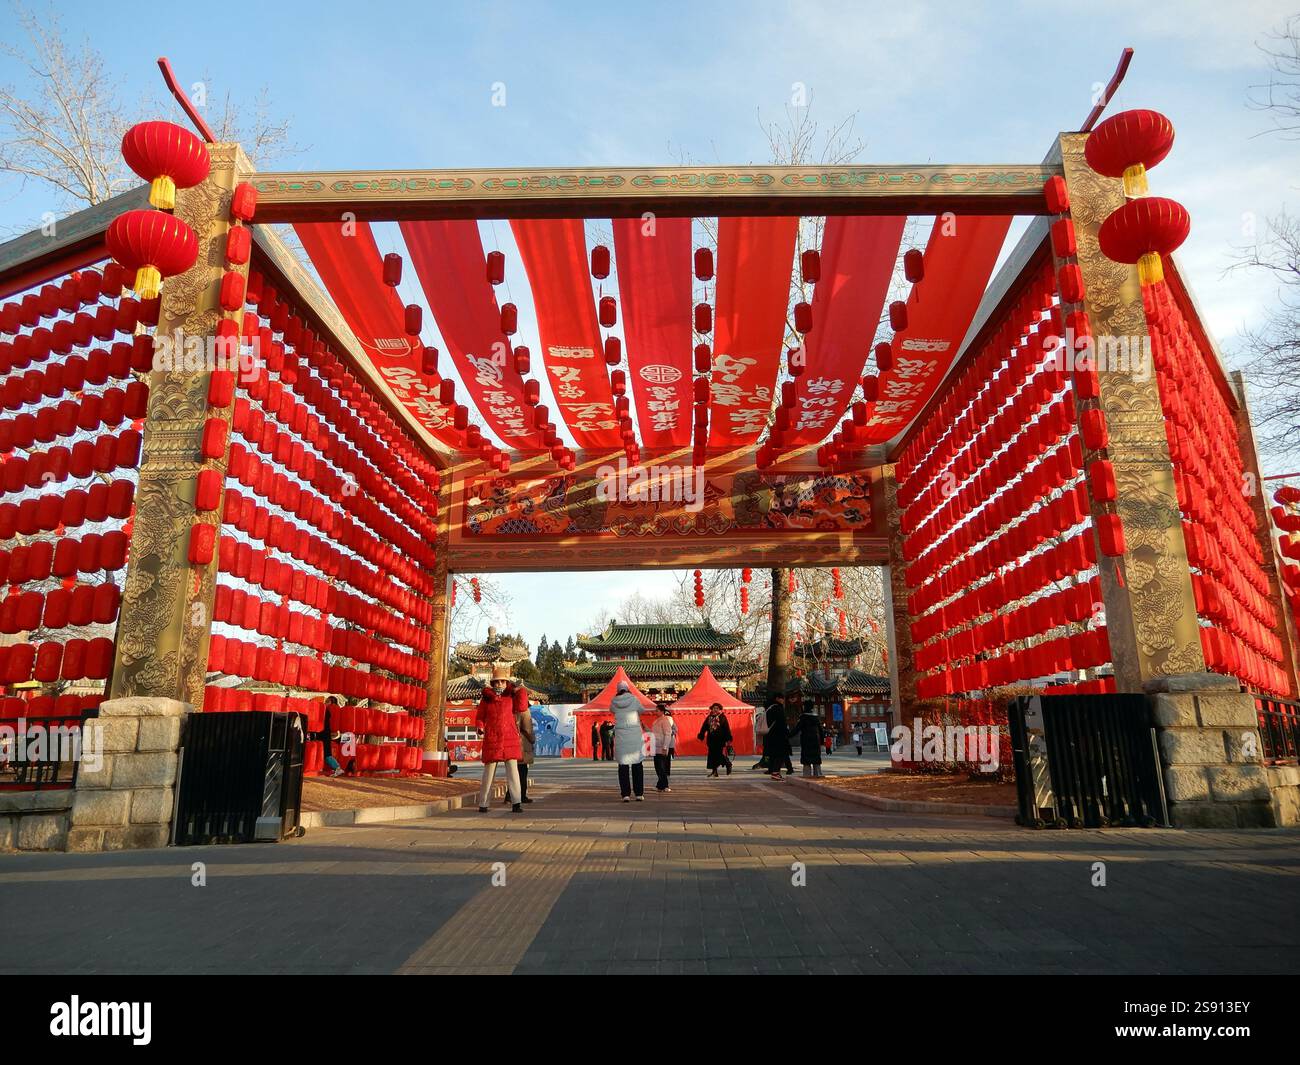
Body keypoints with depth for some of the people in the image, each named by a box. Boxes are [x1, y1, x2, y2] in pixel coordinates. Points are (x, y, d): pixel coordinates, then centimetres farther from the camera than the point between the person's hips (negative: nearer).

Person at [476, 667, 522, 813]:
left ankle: (516, 803, -8)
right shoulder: (486, 698, 5)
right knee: (489, 771, 3)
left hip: (509, 737, 1)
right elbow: (480, 718, 8)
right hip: (492, 739, -1)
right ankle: (483, 804, 14)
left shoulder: (510, 697, 8)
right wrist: (480, 728, -8)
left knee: (513, 770, -6)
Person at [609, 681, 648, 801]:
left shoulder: (614, 702, 1)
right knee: (637, 764, 8)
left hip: (620, 736, 1)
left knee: (623, 765, 6)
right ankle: (639, 794, 7)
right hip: (635, 735, -1)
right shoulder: (634, 699, -2)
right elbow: (641, 711, 15)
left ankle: (626, 794, 0)